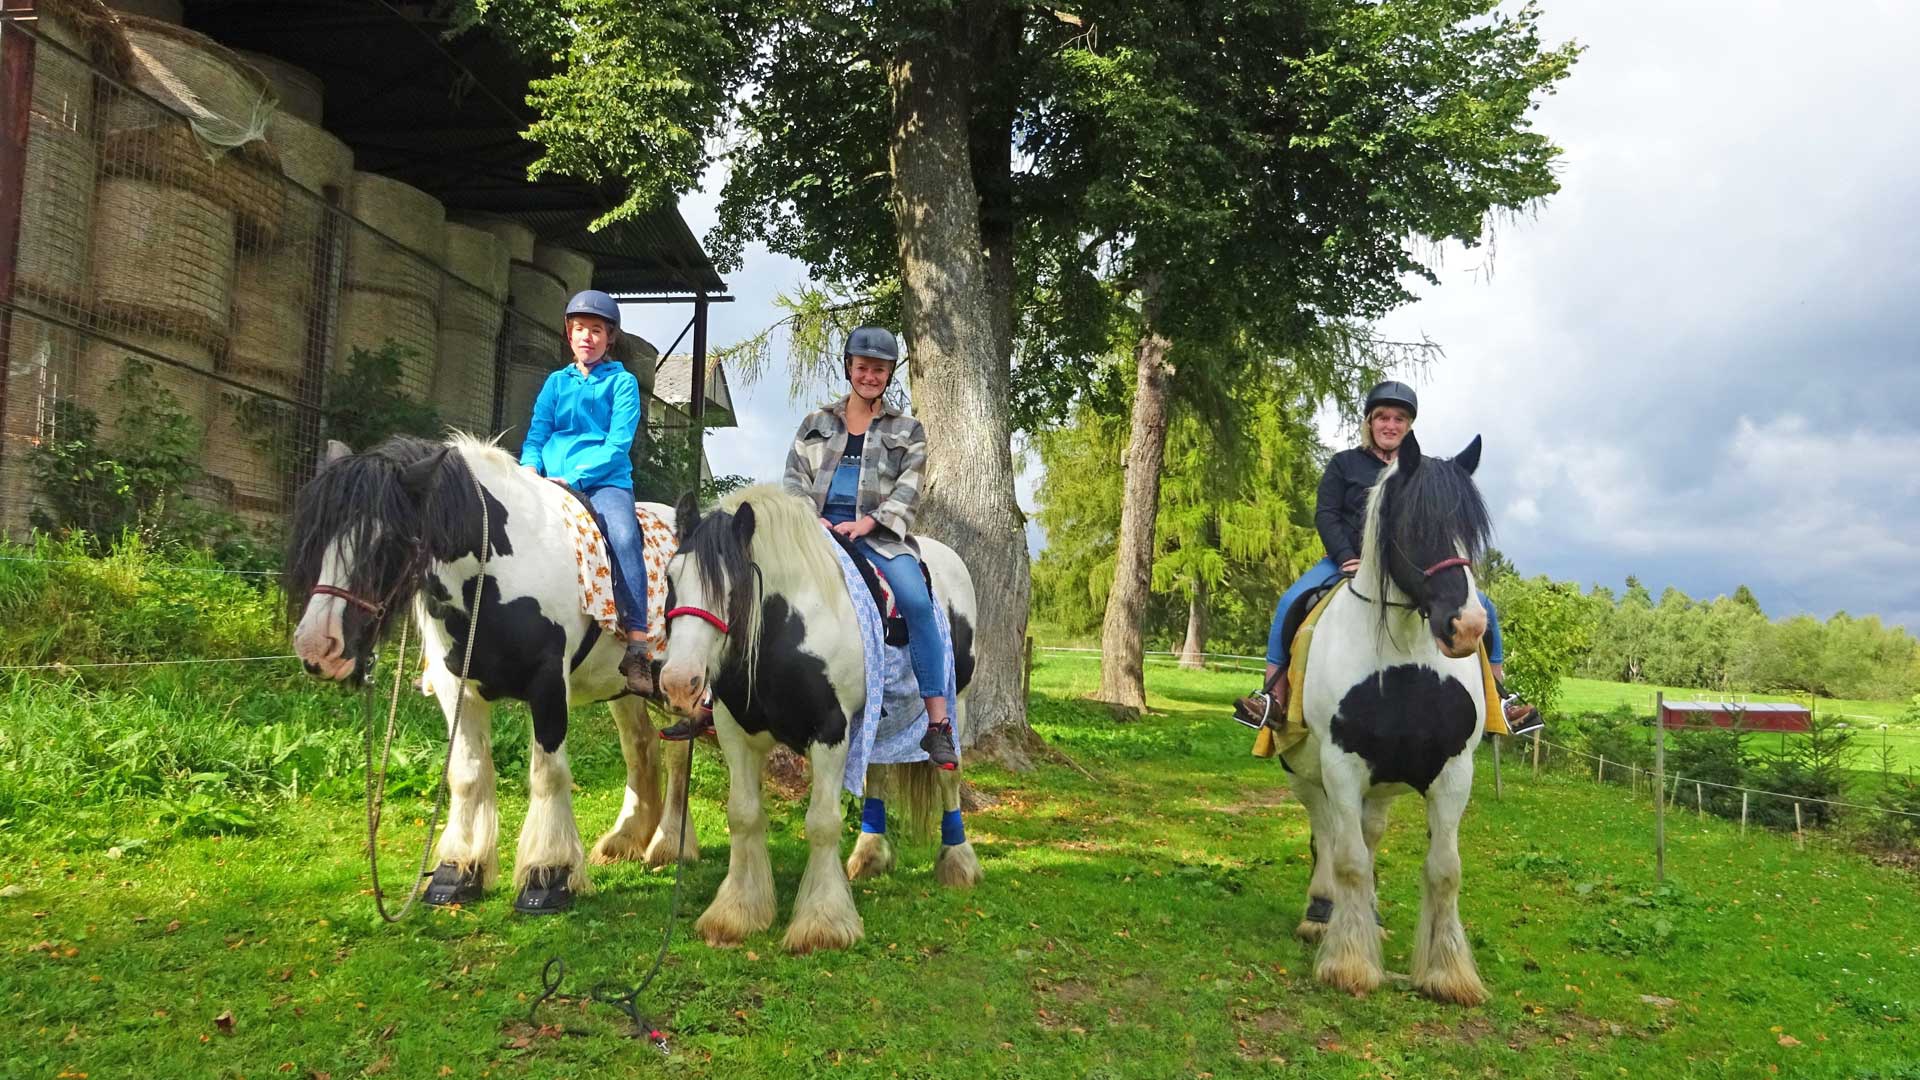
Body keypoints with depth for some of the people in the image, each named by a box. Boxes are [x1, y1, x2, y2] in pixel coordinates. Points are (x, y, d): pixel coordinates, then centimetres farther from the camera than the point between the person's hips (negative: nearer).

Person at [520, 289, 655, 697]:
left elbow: (617, 444, -5)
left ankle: (637, 647, -35)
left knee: (624, 537, -33)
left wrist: (575, 478, -16)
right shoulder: (556, 382, 18)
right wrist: (529, 470, -8)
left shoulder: (622, 383, 6)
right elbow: (535, 438, 14)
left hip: (604, 481, -4)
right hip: (550, 482, 4)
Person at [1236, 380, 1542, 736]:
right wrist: (1347, 558, -15)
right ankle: (1273, 696, -22)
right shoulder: (1345, 463, 8)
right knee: (1291, 603, -27)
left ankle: (1499, 696, 0)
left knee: (1481, 607, -13)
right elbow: (1325, 514, 0)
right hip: (1349, 562, -2)